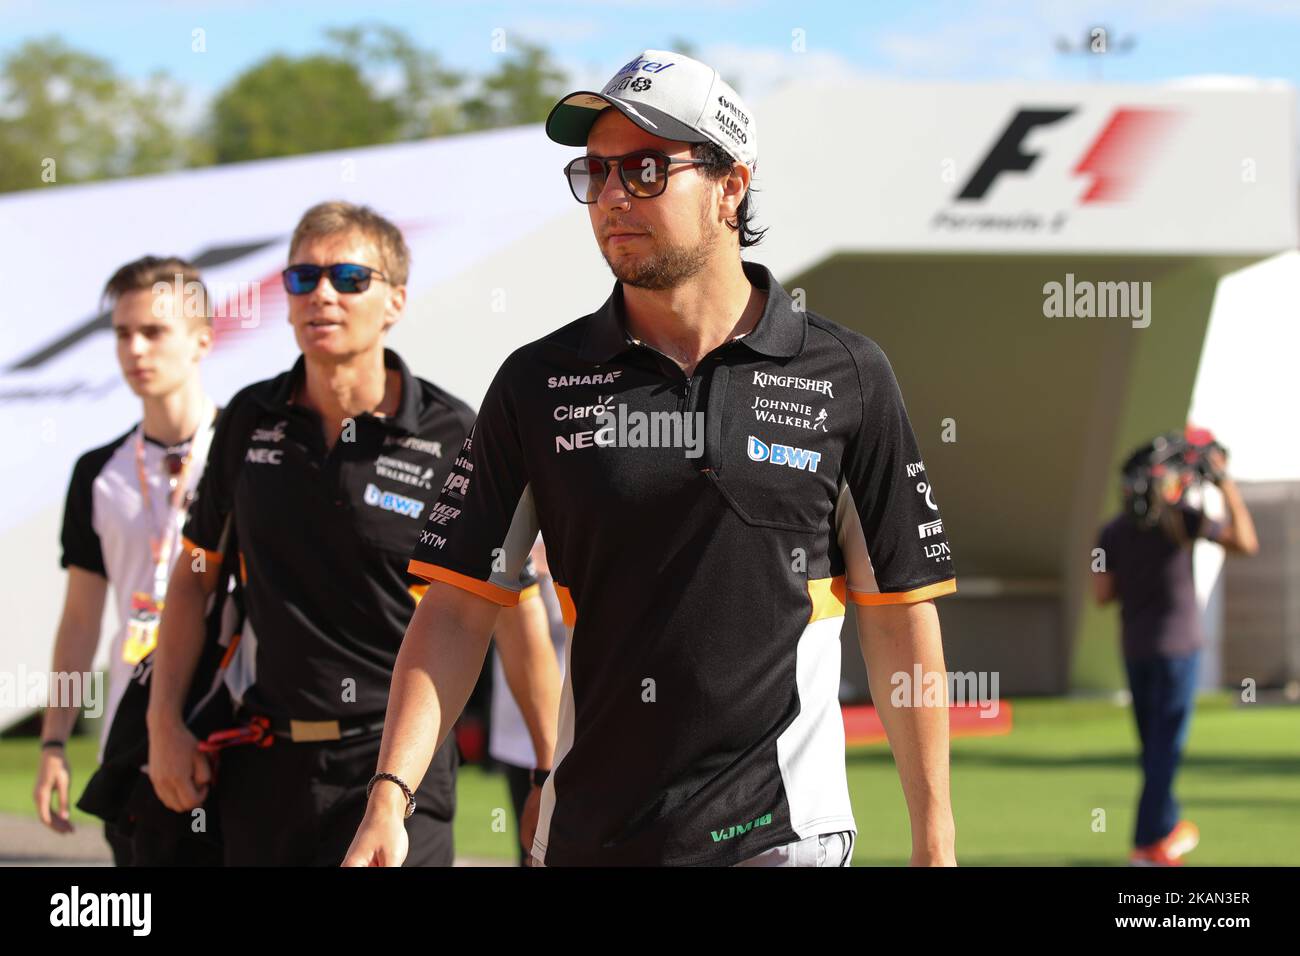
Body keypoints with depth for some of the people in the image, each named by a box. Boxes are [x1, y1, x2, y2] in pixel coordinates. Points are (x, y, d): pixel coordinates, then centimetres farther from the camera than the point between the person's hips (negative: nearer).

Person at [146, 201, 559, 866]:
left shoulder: (454, 438, -6)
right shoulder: (251, 419, 6)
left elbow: (515, 607, 0)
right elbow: (196, 573, 15)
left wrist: (552, 768, 0)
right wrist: (165, 721, 8)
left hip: (396, 757, -4)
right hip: (264, 759, 4)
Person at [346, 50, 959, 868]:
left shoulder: (846, 377, 0)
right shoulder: (537, 384, 4)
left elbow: (901, 619, 3)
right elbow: (460, 608, 1)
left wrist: (935, 840, 0)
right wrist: (389, 799, -11)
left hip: (782, 831, -2)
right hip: (588, 832, 2)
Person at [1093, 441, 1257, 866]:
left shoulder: (1113, 532, 3)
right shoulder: (1179, 518, -8)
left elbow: (1102, 593, -1)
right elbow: (1245, 542, -7)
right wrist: (1227, 486, 0)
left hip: (1134, 650, 5)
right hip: (1177, 644, -5)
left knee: (1154, 744, 16)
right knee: (1166, 745, -4)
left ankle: (1168, 829, 27)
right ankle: (1149, 843, -7)